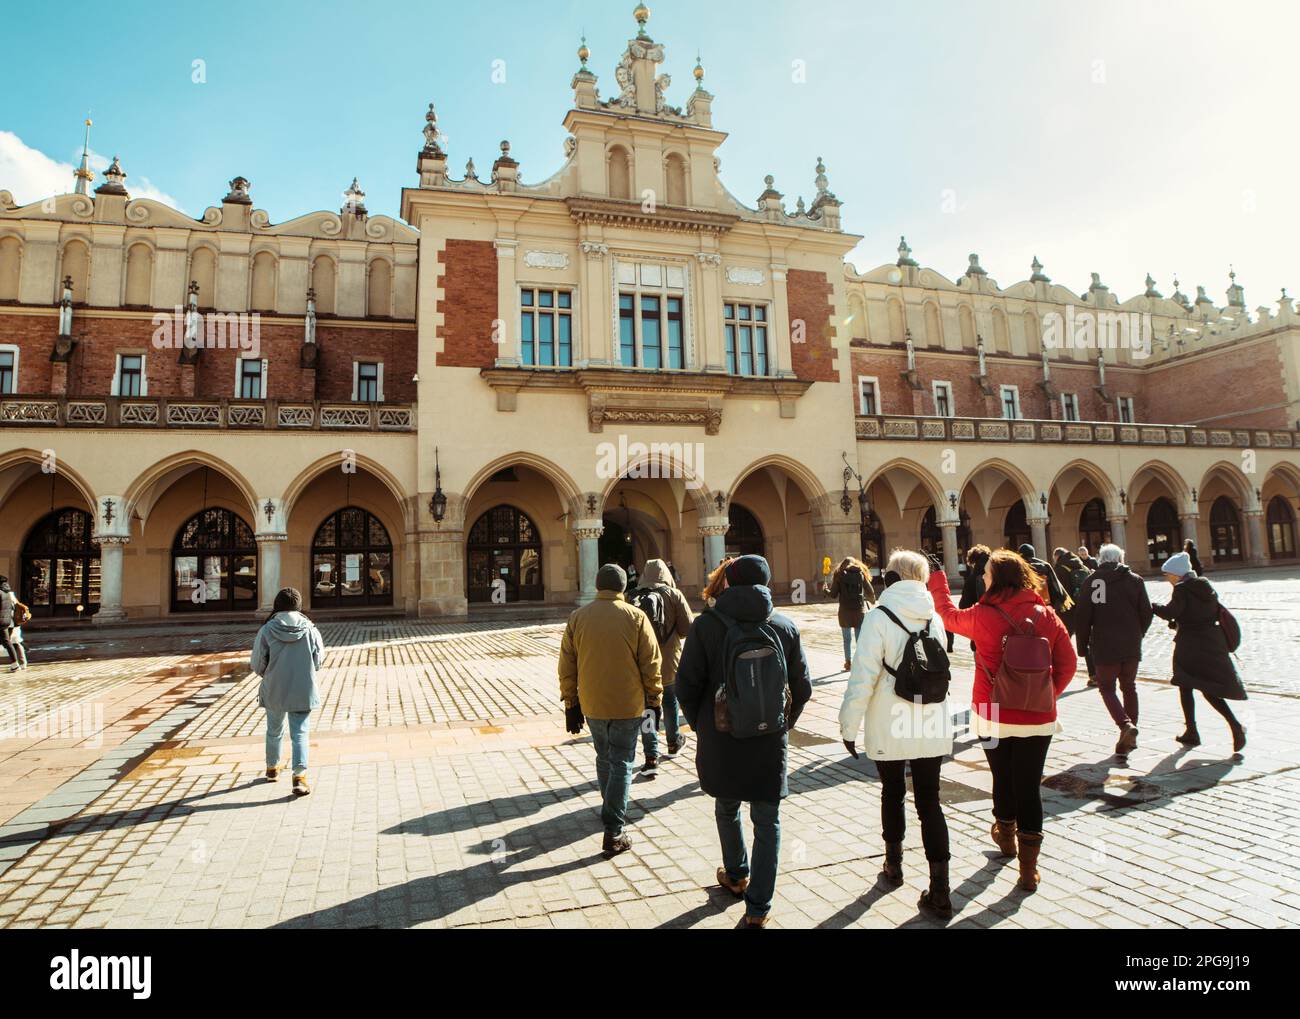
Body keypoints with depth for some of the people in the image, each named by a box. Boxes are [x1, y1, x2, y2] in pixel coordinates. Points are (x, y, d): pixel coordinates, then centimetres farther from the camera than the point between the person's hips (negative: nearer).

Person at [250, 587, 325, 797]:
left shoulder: (267, 630, -11)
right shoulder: (310, 629, -9)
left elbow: (257, 665, -6)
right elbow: (318, 662, -3)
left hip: (274, 691, 1)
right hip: (303, 691, -1)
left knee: (274, 730, 22)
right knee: (299, 733, 5)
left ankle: (272, 767, 43)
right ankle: (299, 776, -8)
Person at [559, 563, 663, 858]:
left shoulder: (577, 618, -1)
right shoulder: (636, 617, -9)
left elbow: (567, 666, 2)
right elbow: (651, 664, -6)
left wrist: (571, 704, 11)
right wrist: (654, 701, 5)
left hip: (592, 704, 3)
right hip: (627, 705, -3)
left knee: (604, 759, 22)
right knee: (622, 764, 5)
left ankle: (612, 813, 38)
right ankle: (613, 832, 3)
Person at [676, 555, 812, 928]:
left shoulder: (706, 625, -11)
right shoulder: (785, 627, -4)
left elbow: (686, 685, -10)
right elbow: (802, 687, 1)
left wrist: (701, 725, 7)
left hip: (721, 741, 0)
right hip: (770, 744, 1)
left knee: (727, 809, 24)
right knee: (767, 821, 13)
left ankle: (736, 876, 44)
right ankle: (758, 908, 14)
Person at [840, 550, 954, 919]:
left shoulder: (879, 617, -13)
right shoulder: (933, 618, 2)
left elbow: (863, 677, -17)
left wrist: (849, 725, -9)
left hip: (889, 728, -3)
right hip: (932, 727, 3)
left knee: (892, 792, 18)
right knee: (929, 801, 8)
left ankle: (894, 864, 35)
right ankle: (939, 890, 6)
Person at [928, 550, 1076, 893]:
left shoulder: (983, 616, -13)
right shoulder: (1047, 616, -6)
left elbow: (948, 614, 7)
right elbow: (1068, 663, -2)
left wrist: (937, 579, 20)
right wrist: (1048, 694, 11)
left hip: (993, 717, -1)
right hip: (1037, 720, 1)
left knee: (1003, 779, 19)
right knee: (1029, 787, 7)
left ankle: (1006, 836, 43)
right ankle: (1029, 866, 9)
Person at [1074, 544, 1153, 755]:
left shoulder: (1092, 581, -5)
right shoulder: (1134, 580, 2)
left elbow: (1082, 615, -7)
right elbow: (1146, 613, 4)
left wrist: (1083, 643, 3)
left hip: (1104, 646, -3)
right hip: (1131, 646, 3)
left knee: (1107, 687, 8)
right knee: (1129, 687, 15)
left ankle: (1125, 724, -15)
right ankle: (1128, 739, 17)